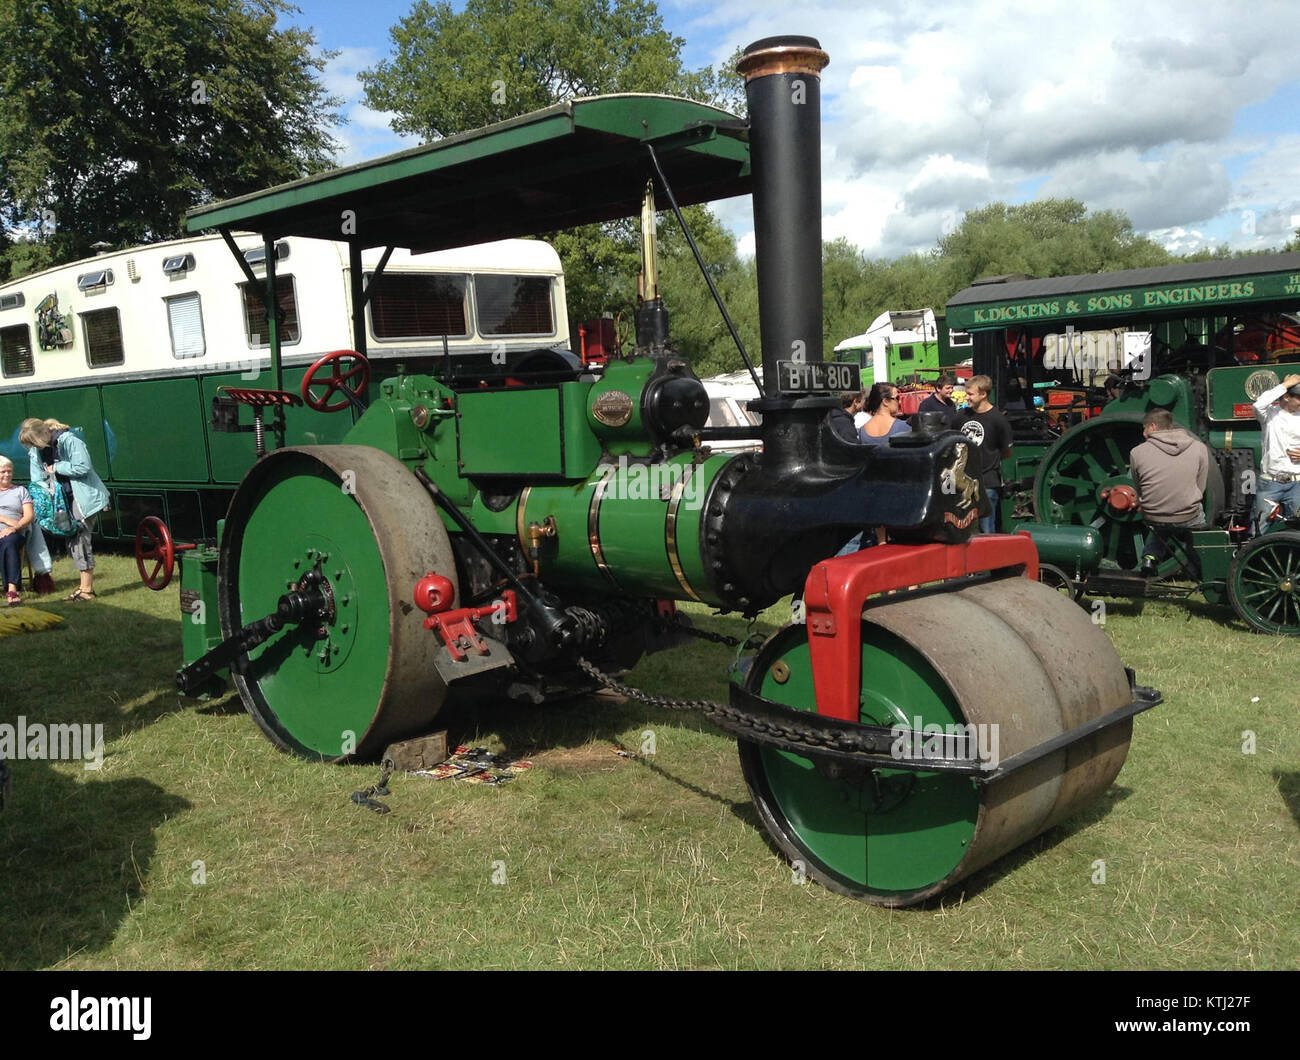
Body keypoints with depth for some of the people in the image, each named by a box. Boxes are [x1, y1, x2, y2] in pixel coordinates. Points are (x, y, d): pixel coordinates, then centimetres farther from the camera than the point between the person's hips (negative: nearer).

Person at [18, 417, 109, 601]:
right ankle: (85, 585, 16)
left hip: (84, 497, -8)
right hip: (66, 499, 8)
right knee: (72, 541, 9)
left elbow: (83, 467, -22)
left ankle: (87, 589, -3)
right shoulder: (36, 450, 6)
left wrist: (56, 467, -14)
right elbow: (37, 477, 13)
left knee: (80, 540, -8)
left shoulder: (68, 441, -18)